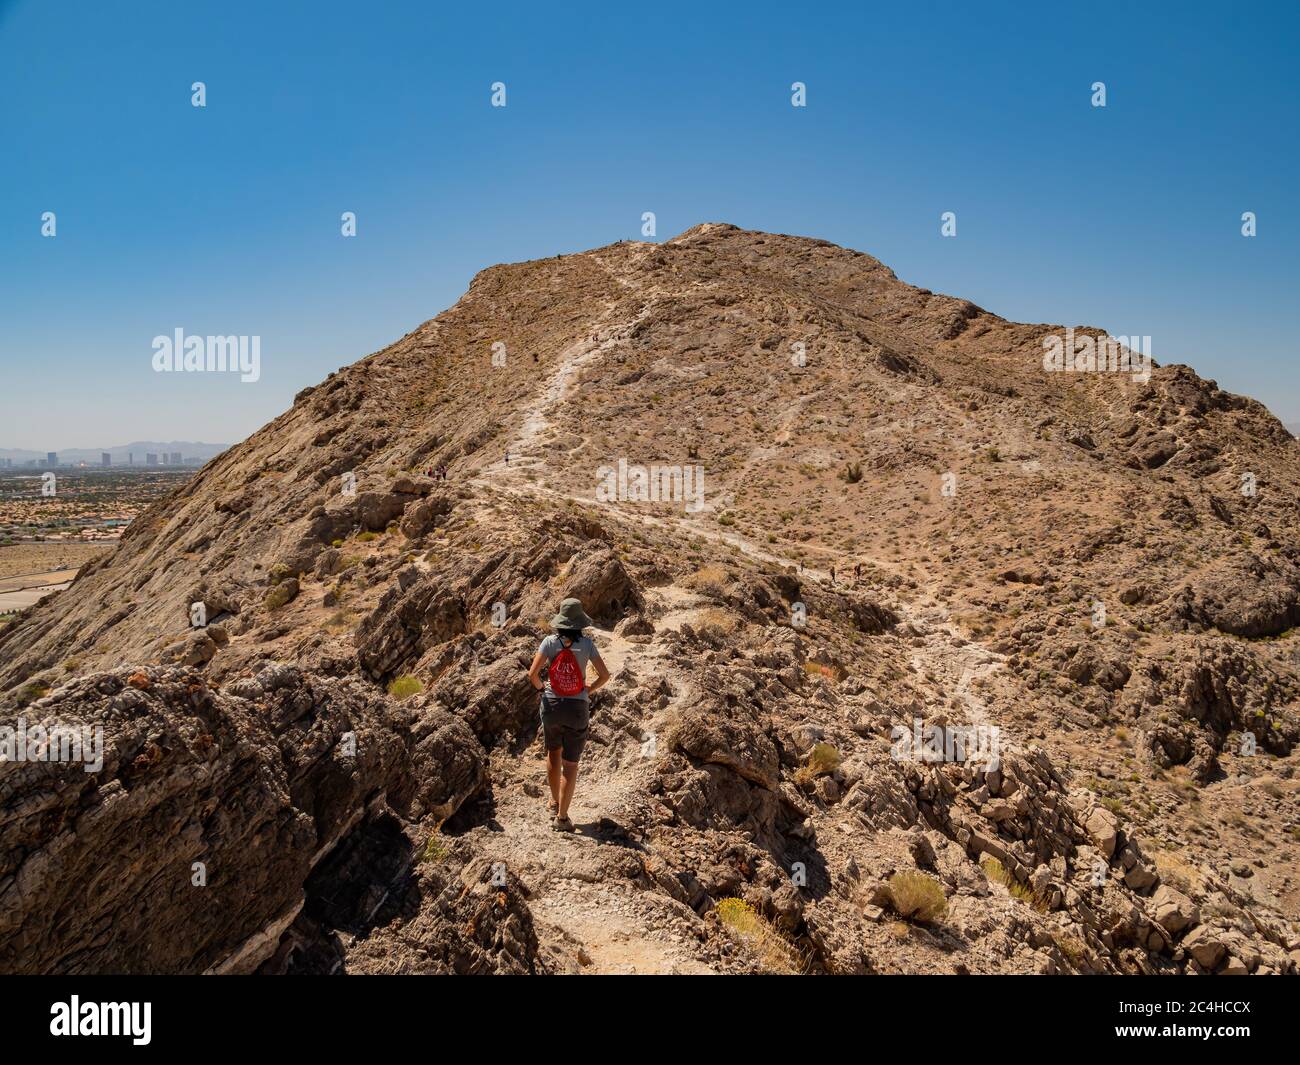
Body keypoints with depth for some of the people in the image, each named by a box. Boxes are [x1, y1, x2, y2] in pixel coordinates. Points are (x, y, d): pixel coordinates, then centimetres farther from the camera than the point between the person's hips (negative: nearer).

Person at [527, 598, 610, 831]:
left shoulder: (550, 642, -8)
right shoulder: (586, 644, -9)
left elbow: (533, 673, -14)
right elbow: (604, 675, -10)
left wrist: (541, 687, 6)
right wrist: (590, 689, 9)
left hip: (551, 705, 2)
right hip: (577, 708, -2)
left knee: (553, 752, 26)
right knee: (570, 763, 6)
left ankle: (555, 802, 38)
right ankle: (562, 817, 6)